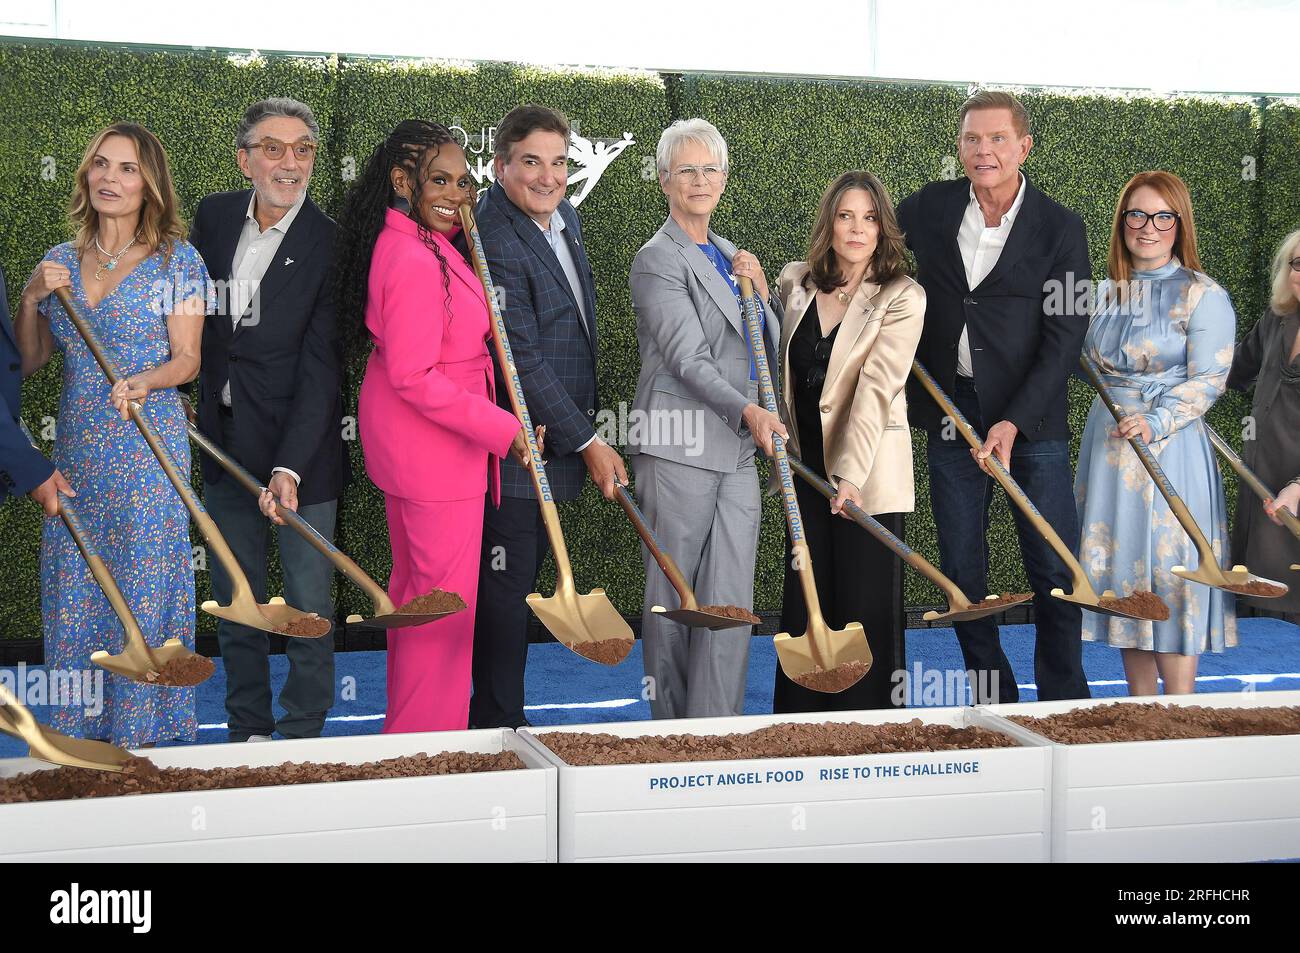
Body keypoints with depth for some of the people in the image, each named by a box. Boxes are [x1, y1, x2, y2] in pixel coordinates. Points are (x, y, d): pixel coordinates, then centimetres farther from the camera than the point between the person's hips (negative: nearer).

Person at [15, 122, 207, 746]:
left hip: (149, 444, -4)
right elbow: (28, 362, 12)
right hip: (76, 449, 5)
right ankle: (77, 734, 20)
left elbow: (187, 359, -5)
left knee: (143, 587, -1)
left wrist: (144, 381, -25)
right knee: (72, 589, 7)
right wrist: (31, 298, -4)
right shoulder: (60, 261, 10)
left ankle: (142, 730, 12)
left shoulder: (177, 259, -2)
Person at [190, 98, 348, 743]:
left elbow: (320, 367, -17)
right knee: (235, 602, 15)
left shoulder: (331, 242, -14)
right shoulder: (213, 216, 2)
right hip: (226, 443, 5)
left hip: (301, 447, -5)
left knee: (309, 607, 3)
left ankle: (301, 740, 18)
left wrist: (290, 466, -25)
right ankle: (247, 733, 29)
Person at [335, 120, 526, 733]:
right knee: (447, 595, 1)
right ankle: (429, 735, 12)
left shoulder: (406, 241, 4)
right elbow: (415, 378, -28)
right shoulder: (416, 263, -27)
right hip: (437, 450, -11)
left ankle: (404, 718, 38)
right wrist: (503, 429, -25)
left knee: (413, 579, 23)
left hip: (403, 445, 11)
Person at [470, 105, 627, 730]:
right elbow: (522, 361, -22)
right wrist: (587, 443, -19)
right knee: (506, 585, -1)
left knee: (525, 579, 16)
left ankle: (501, 718, 28)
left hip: (554, 439, 9)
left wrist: (582, 430, 21)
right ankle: (497, 725, 11)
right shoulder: (494, 240, -20)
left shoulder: (565, 216, 9)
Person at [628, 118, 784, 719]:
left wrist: (759, 291, 1)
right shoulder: (658, 259, -4)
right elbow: (687, 358, -15)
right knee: (672, 596, 3)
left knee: (732, 601, 3)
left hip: (738, 451, 6)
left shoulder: (730, 257, 18)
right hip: (679, 448, -6)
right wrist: (748, 411, -28)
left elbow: (770, 349, 18)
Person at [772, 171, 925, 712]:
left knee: (866, 606, 0)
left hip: (867, 475, -5)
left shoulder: (902, 297, -9)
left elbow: (876, 391, -20)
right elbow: (777, 362, 21)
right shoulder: (795, 282, 6)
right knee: (803, 601, 10)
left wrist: (850, 474, -30)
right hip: (806, 466, 5)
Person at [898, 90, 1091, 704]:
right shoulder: (929, 208, 3)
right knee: (961, 568, 8)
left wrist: (1013, 423, -19)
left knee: (1054, 570, -1)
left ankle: (1063, 705, 12)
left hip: (1033, 417, -3)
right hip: (950, 415, 3)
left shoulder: (1060, 228, -5)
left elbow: (1064, 339, -9)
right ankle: (991, 700, 21)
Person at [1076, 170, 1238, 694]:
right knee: (1122, 572, 9)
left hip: (1170, 448, -6)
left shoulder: (1203, 296, -6)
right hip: (1108, 442, 6)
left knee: (1168, 573, -6)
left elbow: (1208, 380, -12)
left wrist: (1155, 423, -24)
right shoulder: (1106, 293, 11)